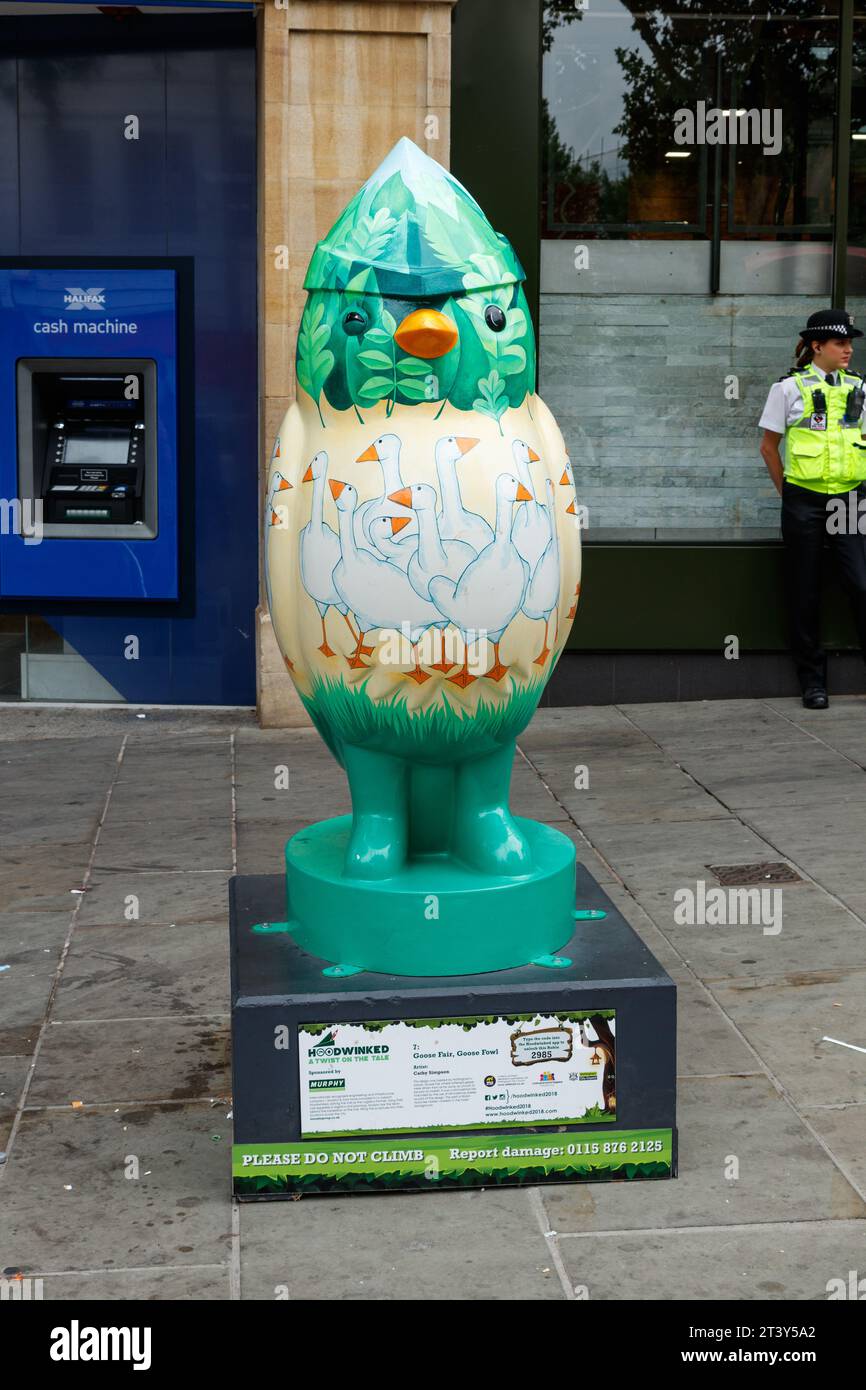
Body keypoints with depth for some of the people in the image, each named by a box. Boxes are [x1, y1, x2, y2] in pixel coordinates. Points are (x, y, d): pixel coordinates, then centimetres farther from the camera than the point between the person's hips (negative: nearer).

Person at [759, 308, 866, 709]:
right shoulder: (789, 387, -2)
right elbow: (768, 446, 6)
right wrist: (788, 492, 6)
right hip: (804, 503, -2)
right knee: (805, 593, 5)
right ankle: (812, 679, 15)